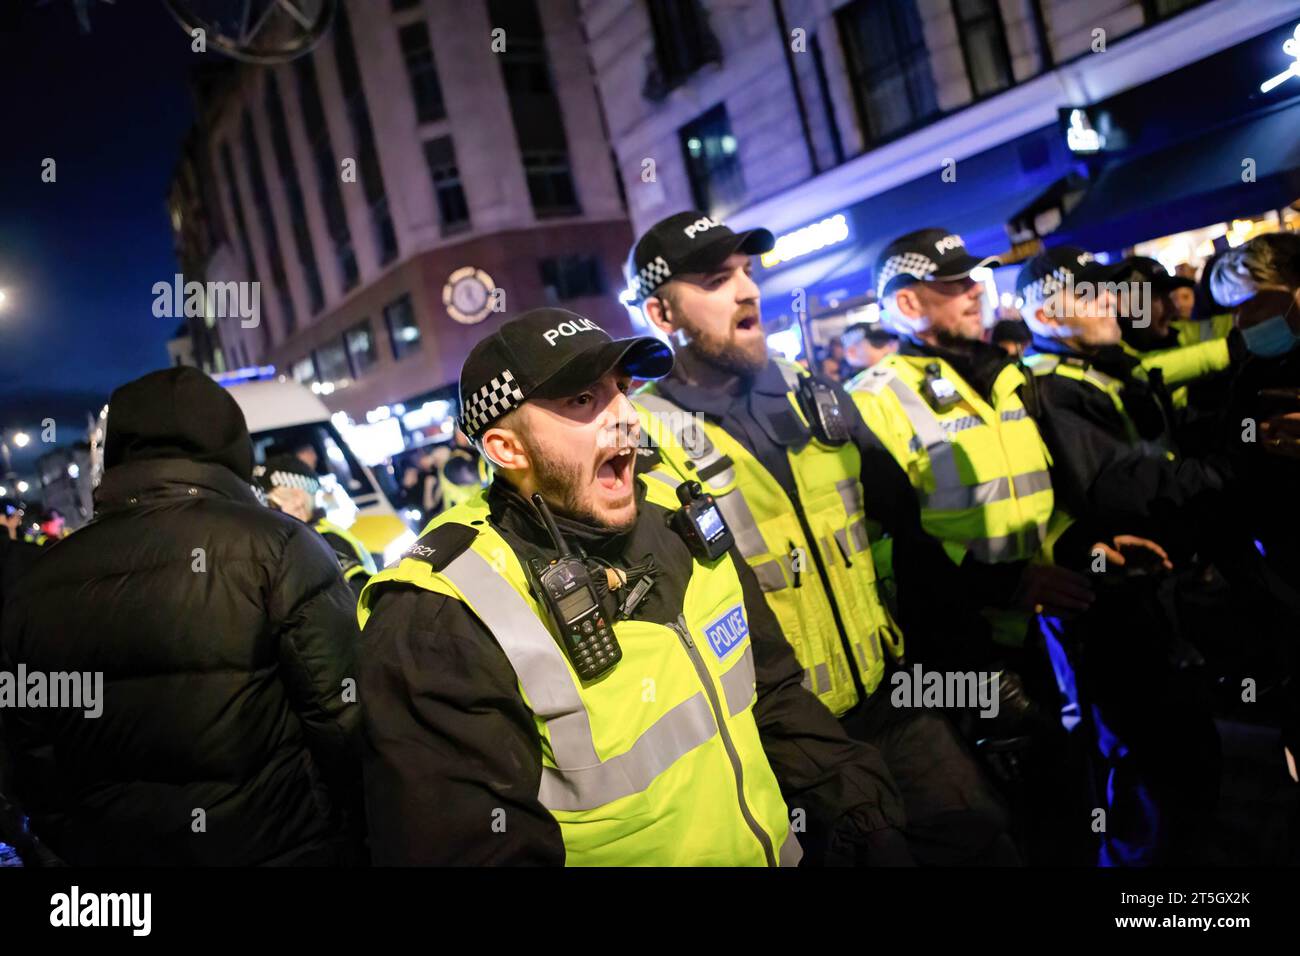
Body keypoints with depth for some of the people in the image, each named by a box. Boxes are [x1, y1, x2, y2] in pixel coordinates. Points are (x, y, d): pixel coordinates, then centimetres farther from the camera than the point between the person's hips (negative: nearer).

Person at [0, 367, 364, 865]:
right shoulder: (276, 546, -15)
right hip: (284, 847, -4)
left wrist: (82, 847, 19)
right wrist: (371, 828, -3)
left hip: (114, 850, 5)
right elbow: (343, 717, -17)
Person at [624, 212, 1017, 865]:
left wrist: (969, 640, 13)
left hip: (895, 701, 5)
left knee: (978, 835, 14)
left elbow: (903, 528, 12)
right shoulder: (642, 443, -13)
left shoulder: (816, 396, 5)